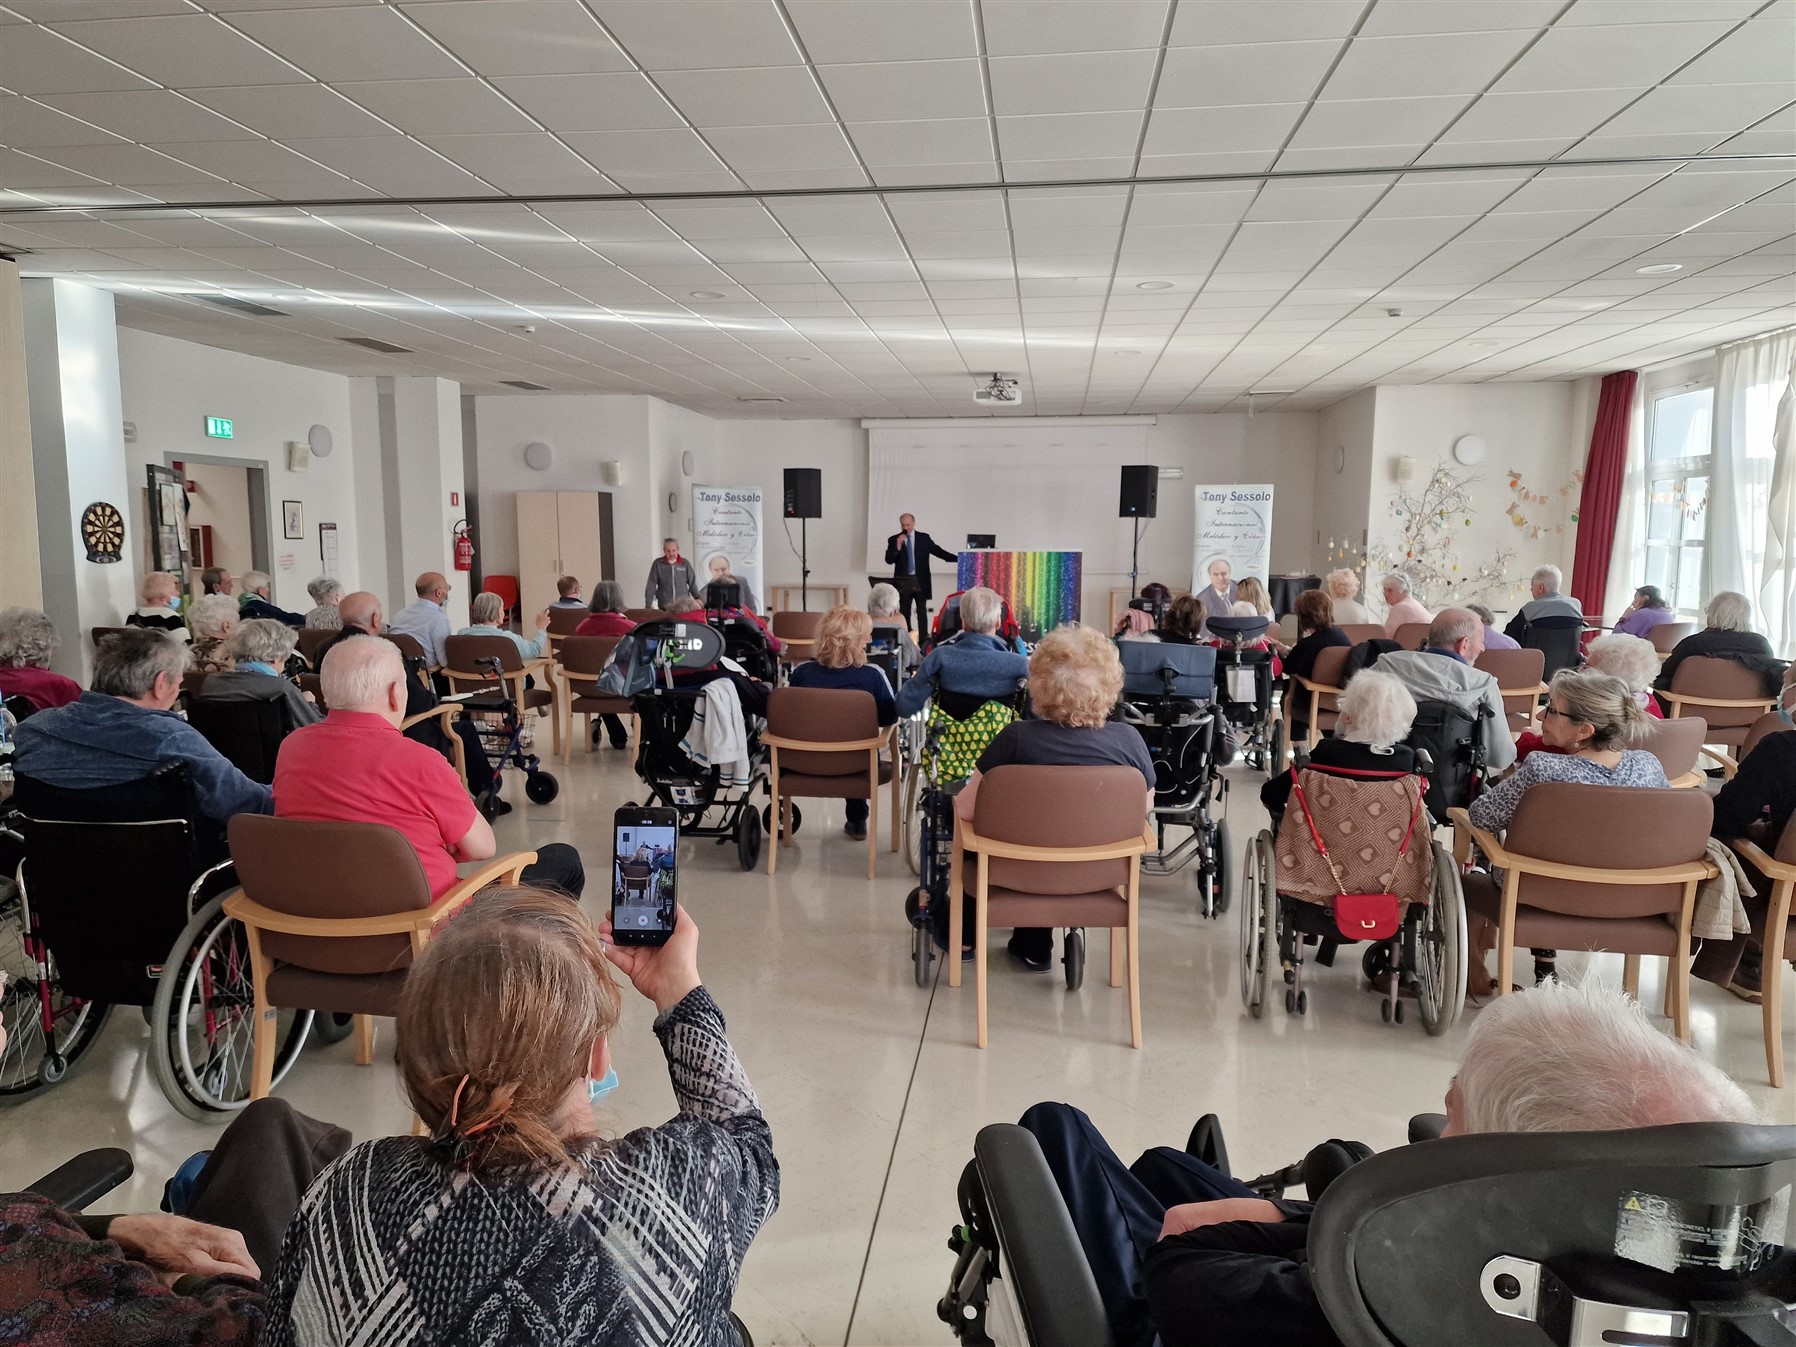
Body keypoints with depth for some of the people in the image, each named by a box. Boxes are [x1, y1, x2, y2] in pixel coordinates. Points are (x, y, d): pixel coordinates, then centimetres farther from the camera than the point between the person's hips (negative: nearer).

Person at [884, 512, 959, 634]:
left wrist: (957, 558, -1)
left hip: (921, 581, 0)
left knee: (922, 612, 0)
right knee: (904, 612, 2)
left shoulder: (924, 538, 5)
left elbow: (938, 551, 8)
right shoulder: (893, 540, 4)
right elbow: (888, 560, -2)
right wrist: (898, 547, -17)